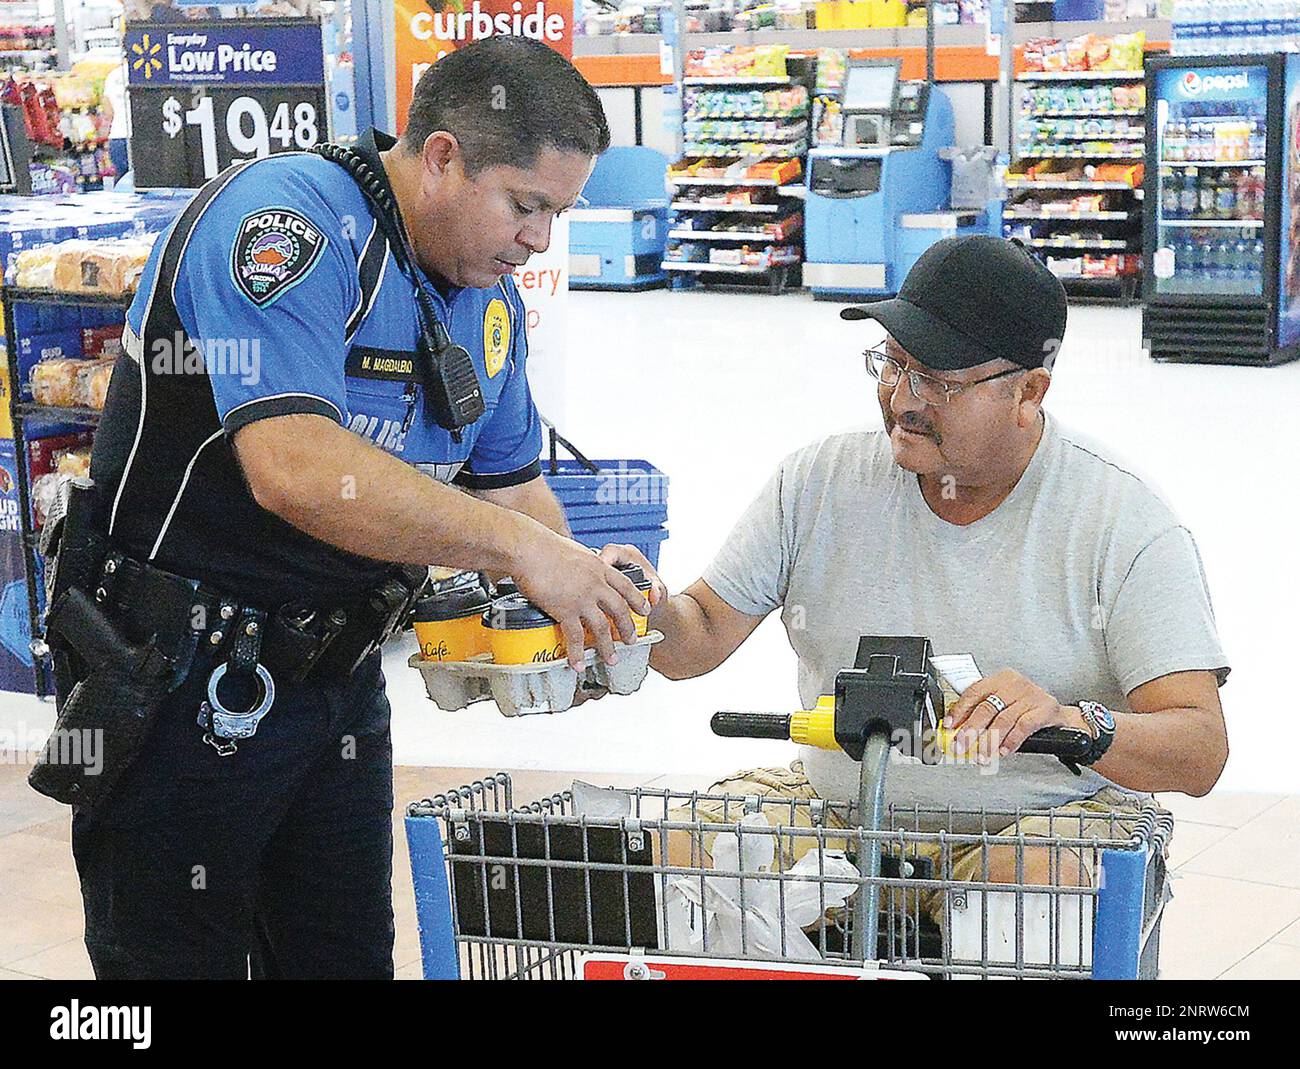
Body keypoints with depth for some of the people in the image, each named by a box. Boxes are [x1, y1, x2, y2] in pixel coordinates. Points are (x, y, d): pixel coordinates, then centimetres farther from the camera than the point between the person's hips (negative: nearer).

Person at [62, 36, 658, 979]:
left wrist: (579, 584, -6)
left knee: (349, 955, 16)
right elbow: (297, 467, -33)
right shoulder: (287, 217, -21)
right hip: (182, 686, -8)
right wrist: (518, 547, -28)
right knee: (181, 960, 4)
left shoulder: (492, 303, 7)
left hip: (340, 680, 8)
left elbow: (510, 483, 16)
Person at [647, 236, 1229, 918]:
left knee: (1040, 885, -36)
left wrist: (1072, 723, -37)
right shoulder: (820, 480, 3)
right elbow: (704, 637, 2)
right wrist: (651, 612, -21)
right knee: (680, 846, -20)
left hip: (1040, 818, -3)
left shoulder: (1126, 528, -10)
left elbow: (1201, 754, -17)